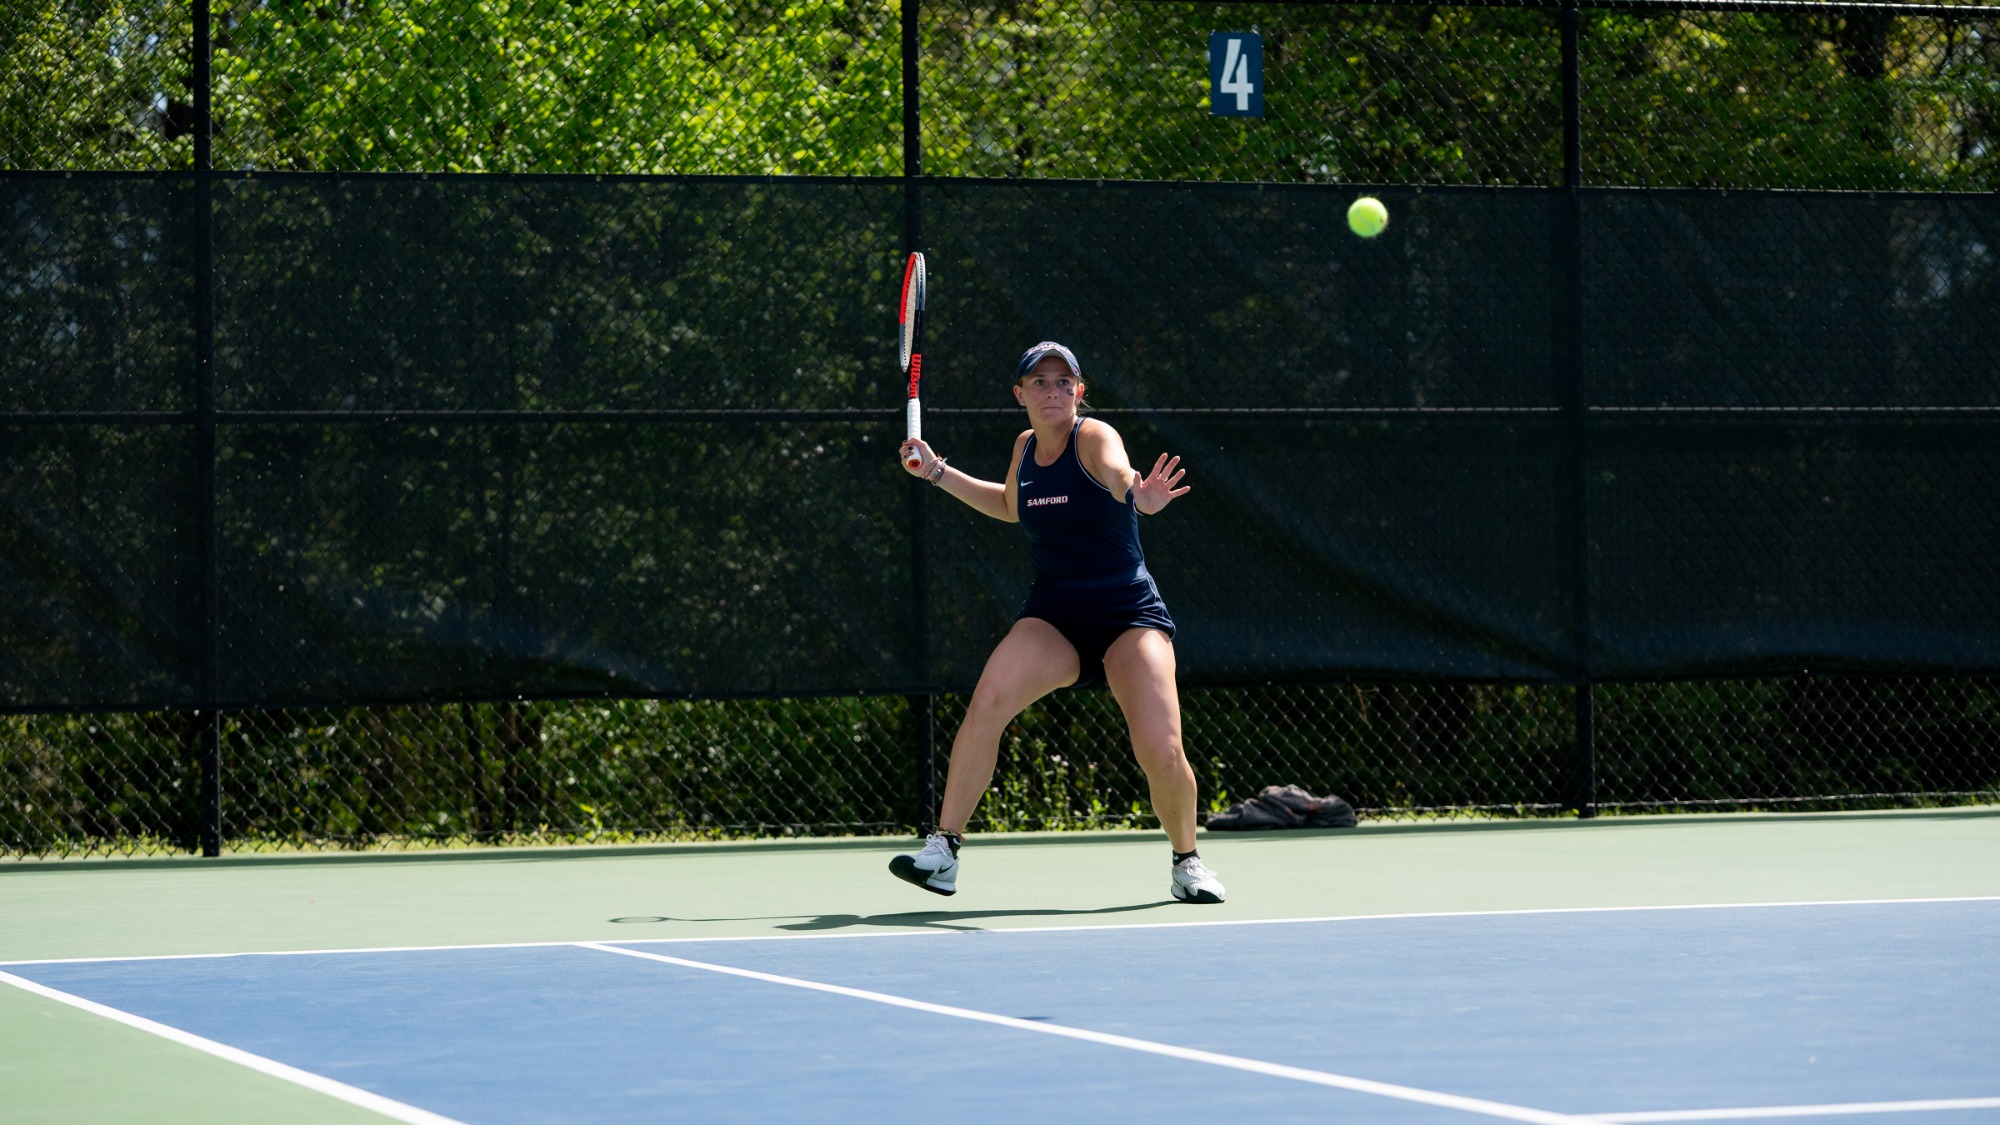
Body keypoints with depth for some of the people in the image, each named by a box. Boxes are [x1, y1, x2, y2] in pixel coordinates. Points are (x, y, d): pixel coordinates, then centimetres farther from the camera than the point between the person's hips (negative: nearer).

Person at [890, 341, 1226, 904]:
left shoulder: (1094, 437, -12)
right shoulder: (1026, 446, 6)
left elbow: (1117, 472, -39)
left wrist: (1138, 494, -62)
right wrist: (939, 473, 24)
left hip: (1128, 615, -4)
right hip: (1052, 615, 4)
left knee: (1161, 752, -19)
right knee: (988, 700, -23)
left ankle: (1186, 861, 10)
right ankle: (943, 852, -16)